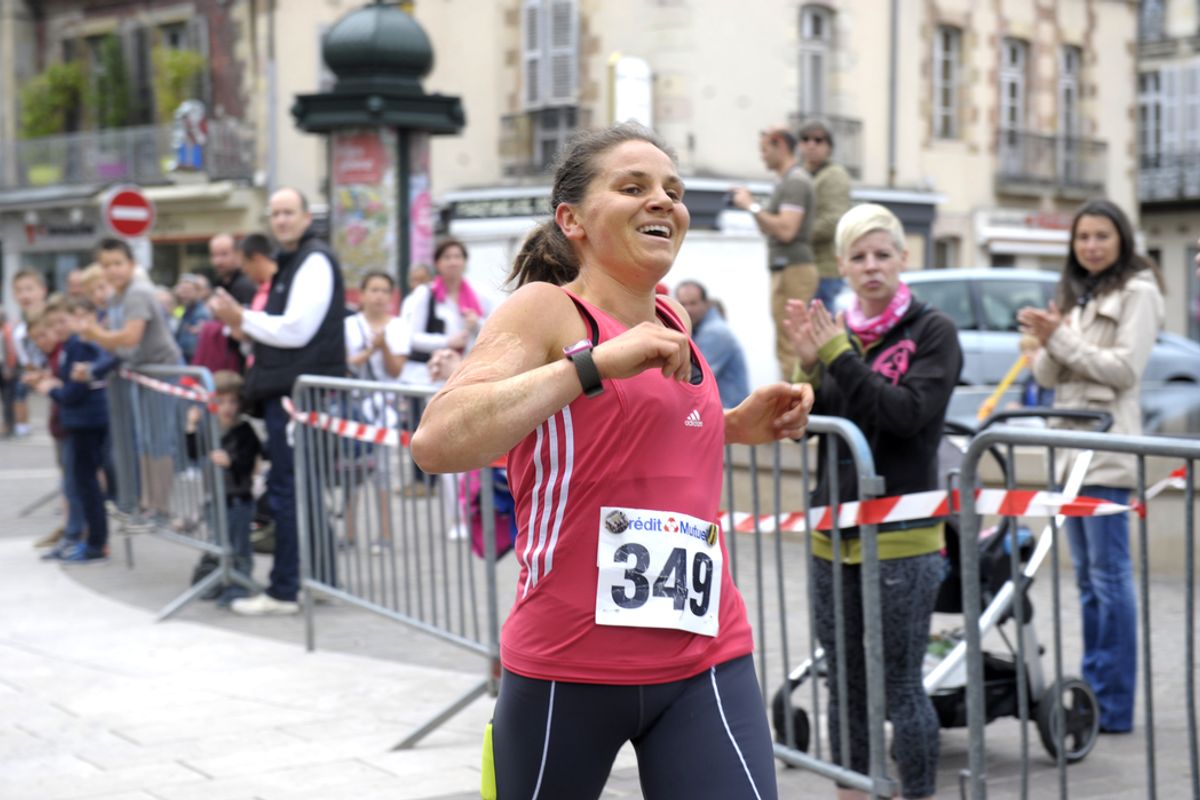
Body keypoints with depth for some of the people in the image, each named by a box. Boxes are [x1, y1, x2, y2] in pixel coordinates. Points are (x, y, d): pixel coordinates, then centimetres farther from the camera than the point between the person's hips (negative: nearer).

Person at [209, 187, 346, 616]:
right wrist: (240, 322, 10)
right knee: (303, 489, 14)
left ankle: (284, 590, -6)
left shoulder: (315, 260, -11)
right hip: (288, 390, 11)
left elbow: (296, 330, -17)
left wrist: (242, 319, -8)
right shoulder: (292, 261, 21)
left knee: (287, 489, -8)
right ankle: (319, 576, 20)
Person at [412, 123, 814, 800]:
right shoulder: (546, 309, -9)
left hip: (707, 662, 5)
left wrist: (735, 424, 14)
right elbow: (437, 443, -26)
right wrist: (596, 361, -27)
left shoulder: (674, 320, 10)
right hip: (567, 665, -4)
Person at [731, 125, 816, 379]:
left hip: (793, 270, -11)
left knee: (789, 346, -11)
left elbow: (785, 230, -22)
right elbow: (772, 229, 21)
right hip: (788, 269, 11)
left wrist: (752, 206, -15)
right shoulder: (788, 181, 20)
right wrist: (749, 204, 9)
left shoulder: (795, 182, -12)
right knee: (790, 346, 11)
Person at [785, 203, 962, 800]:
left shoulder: (932, 331, -4)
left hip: (902, 535, -5)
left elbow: (908, 413, -17)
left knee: (901, 684, -1)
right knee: (845, 684, 12)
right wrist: (810, 367, -10)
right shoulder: (834, 330, 10)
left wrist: (839, 357, -20)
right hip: (833, 532, 5)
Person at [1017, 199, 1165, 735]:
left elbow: (1124, 368, -13)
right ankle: (1092, 691, 17)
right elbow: (1047, 376, 15)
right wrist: (1047, 343, -6)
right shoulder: (1074, 295, 19)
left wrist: (1061, 338, -13)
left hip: (1108, 449, -8)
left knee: (1109, 575, -9)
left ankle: (1114, 706, -6)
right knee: (1086, 577, 11)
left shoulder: (1138, 292, -3)